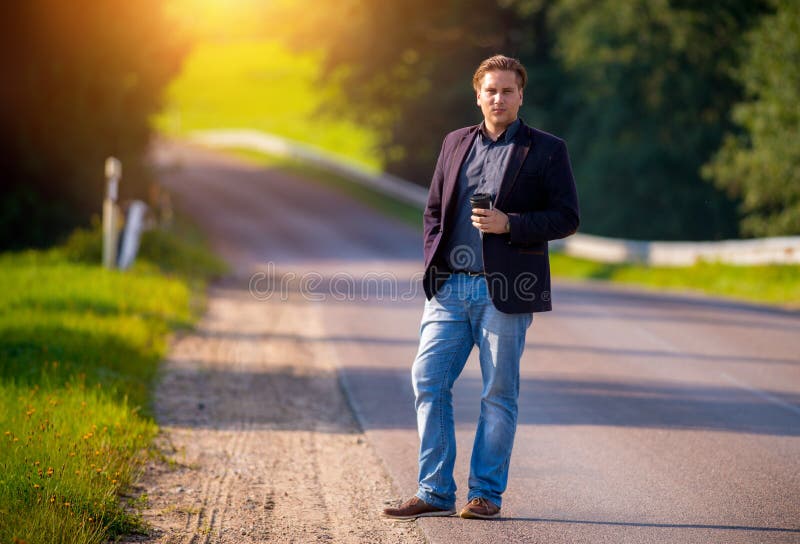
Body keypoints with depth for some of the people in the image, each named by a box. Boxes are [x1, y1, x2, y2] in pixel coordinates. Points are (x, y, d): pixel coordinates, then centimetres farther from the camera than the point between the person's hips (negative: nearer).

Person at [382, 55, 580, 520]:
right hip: (450, 289, 4)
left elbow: (567, 217, -4)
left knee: (499, 395, 2)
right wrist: (434, 262, 5)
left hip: (504, 293, -4)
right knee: (428, 381, 0)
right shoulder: (456, 143, 14)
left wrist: (509, 224, -16)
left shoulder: (547, 150, 1)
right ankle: (435, 491, 7)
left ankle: (487, 494, 11)